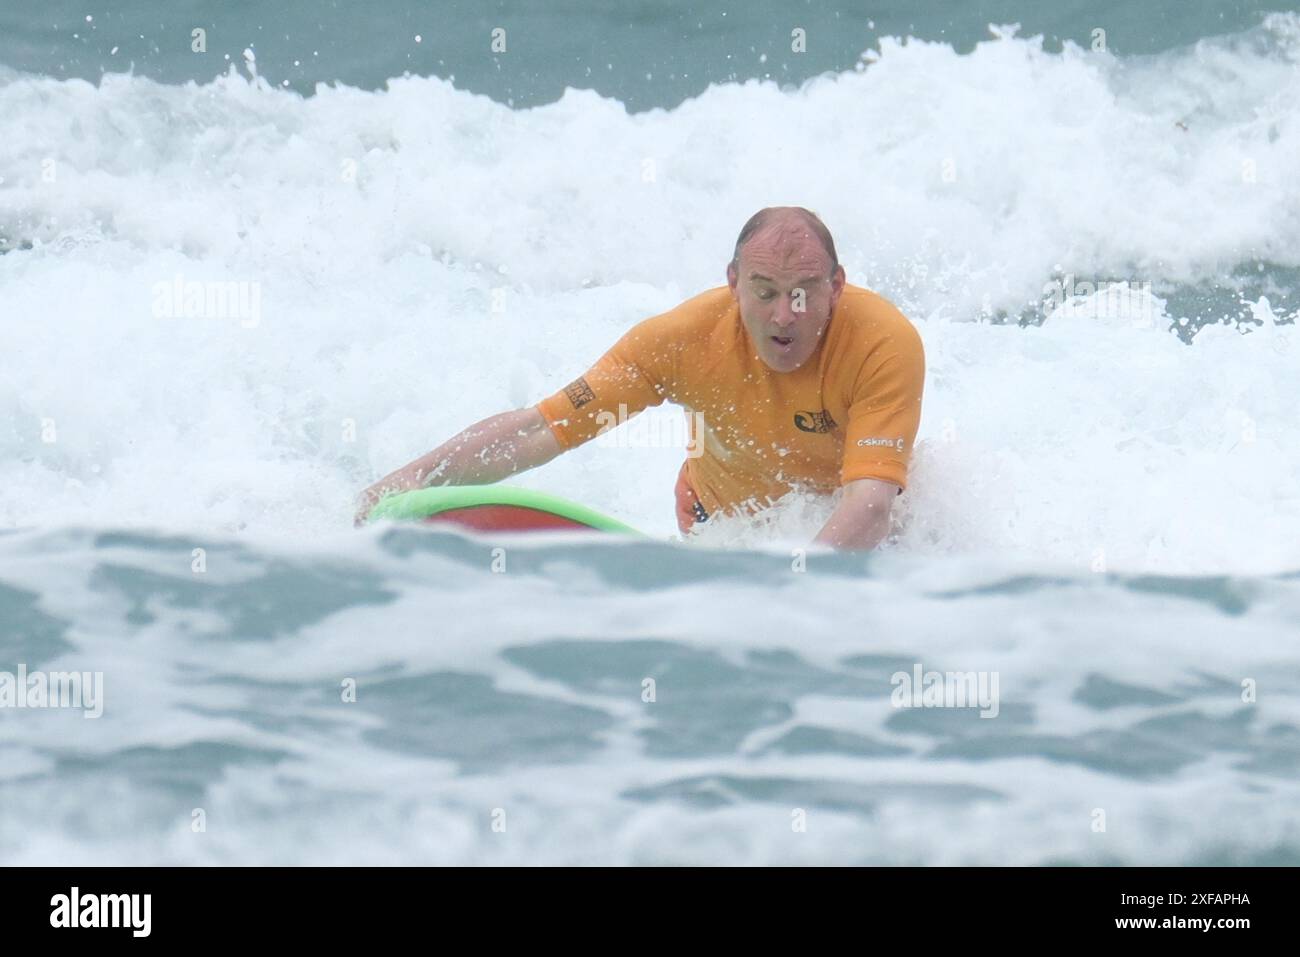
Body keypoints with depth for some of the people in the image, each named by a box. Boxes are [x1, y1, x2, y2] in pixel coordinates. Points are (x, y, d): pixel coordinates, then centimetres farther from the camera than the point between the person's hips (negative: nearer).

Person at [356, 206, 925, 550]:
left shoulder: (884, 344, -32)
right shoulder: (687, 339, -27)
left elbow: (869, 509, -43)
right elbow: (542, 429, -27)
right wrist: (418, 477, -42)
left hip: (846, 528, -2)